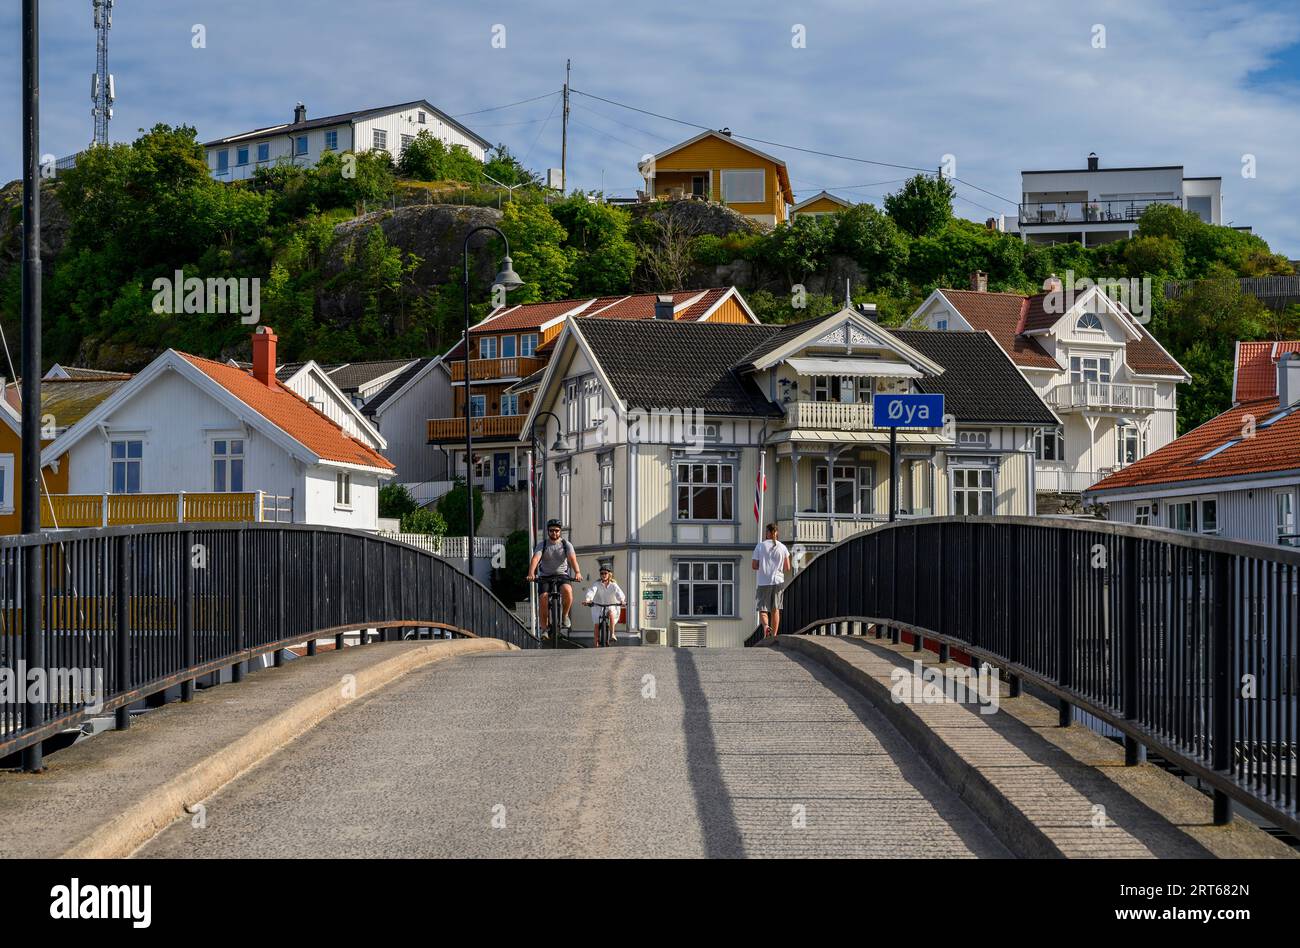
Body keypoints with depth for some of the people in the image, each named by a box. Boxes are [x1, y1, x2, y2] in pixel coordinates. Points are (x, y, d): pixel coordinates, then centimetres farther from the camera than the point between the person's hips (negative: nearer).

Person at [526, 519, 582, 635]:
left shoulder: (566, 545, 0)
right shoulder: (542, 545, -1)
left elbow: (572, 558, -17)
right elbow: (535, 559, -18)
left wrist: (577, 572, -37)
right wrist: (531, 574, -38)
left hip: (562, 575, -1)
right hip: (545, 577, 1)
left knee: (567, 590, -32)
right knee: (543, 598, -22)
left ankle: (565, 615, -8)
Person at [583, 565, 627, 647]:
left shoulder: (613, 585, -3)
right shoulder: (597, 584, -4)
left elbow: (619, 593, -20)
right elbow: (592, 591, -23)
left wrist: (622, 600, -42)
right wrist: (588, 599, -44)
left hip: (612, 606, -1)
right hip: (598, 607, 1)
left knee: (611, 612, -33)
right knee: (596, 624, -12)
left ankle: (612, 635, -29)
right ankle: (597, 645, -1)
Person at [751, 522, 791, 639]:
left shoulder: (760, 546, -3)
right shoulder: (782, 547, 1)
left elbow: (754, 566, -3)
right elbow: (787, 568, 2)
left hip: (763, 582, -2)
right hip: (778, 581, 2)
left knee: (762, 608, 3)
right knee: (775, 609, 10)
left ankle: (765, 625, -25)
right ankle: (774, 634, 9)